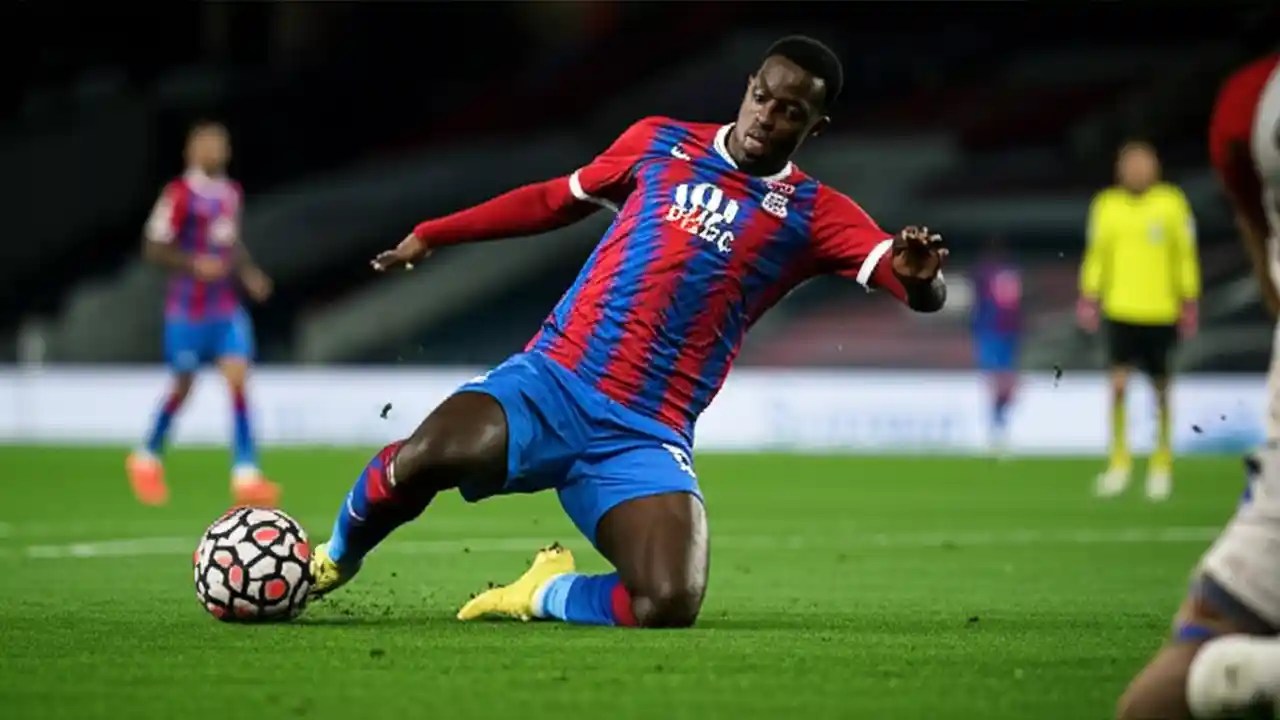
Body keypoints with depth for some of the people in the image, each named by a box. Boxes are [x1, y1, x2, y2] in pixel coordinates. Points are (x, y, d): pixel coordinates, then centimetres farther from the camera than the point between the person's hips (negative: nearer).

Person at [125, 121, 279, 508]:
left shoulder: (232, 193, 9)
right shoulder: (179, 195, -12)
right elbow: (153, 248, -13)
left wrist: (248, 273, 8)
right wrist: (193, 264, -25)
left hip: (228, 308, 5)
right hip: (187, 310, -5)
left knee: (238, 379, -8)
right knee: (183, 386, 6)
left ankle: (246, 475, -12)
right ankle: (147, 458, 31)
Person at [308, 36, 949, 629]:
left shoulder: (812, 214, 5)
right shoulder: (661, 143, 12)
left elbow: (924, 294, -8)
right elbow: (559, 198, 26)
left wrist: (919, 277, -33)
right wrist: (431, 235, 27)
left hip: (645, 436, 0)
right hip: (552, 382, 1)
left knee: (668, 607, -27)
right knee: (425, 457, -31)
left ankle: (547, 595, 9)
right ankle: (334, 561, 5)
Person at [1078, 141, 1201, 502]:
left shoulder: (1172, 204, -1)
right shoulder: (1106, 205, 4)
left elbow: (1186, 255, 3)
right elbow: (1097, 254, 10)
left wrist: (1189, 302, 2)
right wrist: (1090, 295, 3)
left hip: (1161, 310, 0)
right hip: (1121, 309, 0)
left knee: (1160, 387, 8)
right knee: (1119, 382, -11)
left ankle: (1162, 460, 22)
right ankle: (1120, 458, 0)